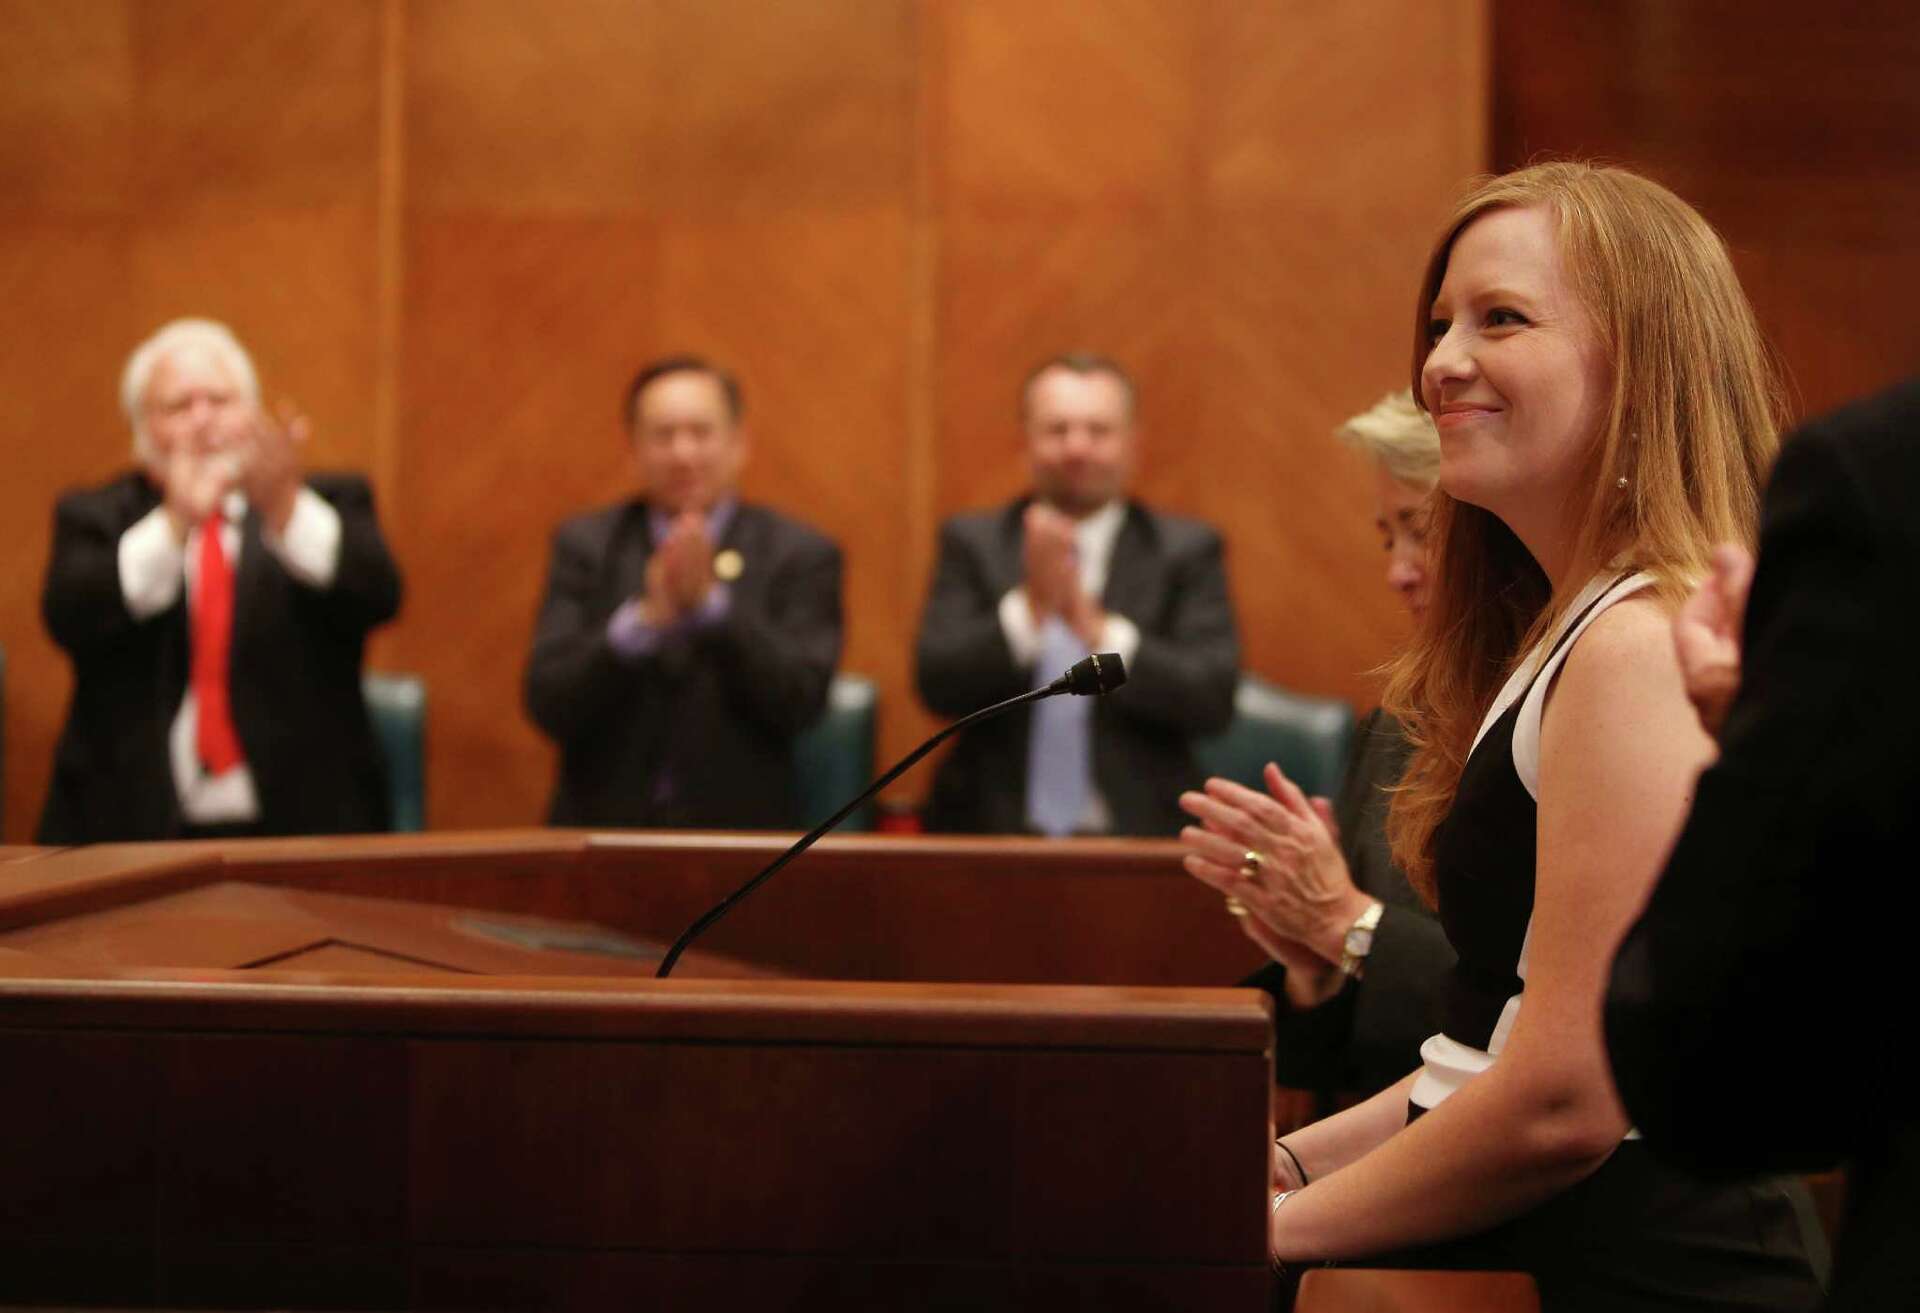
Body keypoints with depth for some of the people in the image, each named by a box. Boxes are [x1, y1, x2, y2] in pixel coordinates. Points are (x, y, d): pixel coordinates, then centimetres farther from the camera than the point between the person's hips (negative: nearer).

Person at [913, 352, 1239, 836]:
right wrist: (1031, 606, -14)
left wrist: (1096, 627, -12)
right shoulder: (972, 542, 9)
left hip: (1138, 836, -1)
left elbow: (1214, 700, -4)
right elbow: (937, 685, -2)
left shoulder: (1187, 551, 7)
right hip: (992, 832, 1)